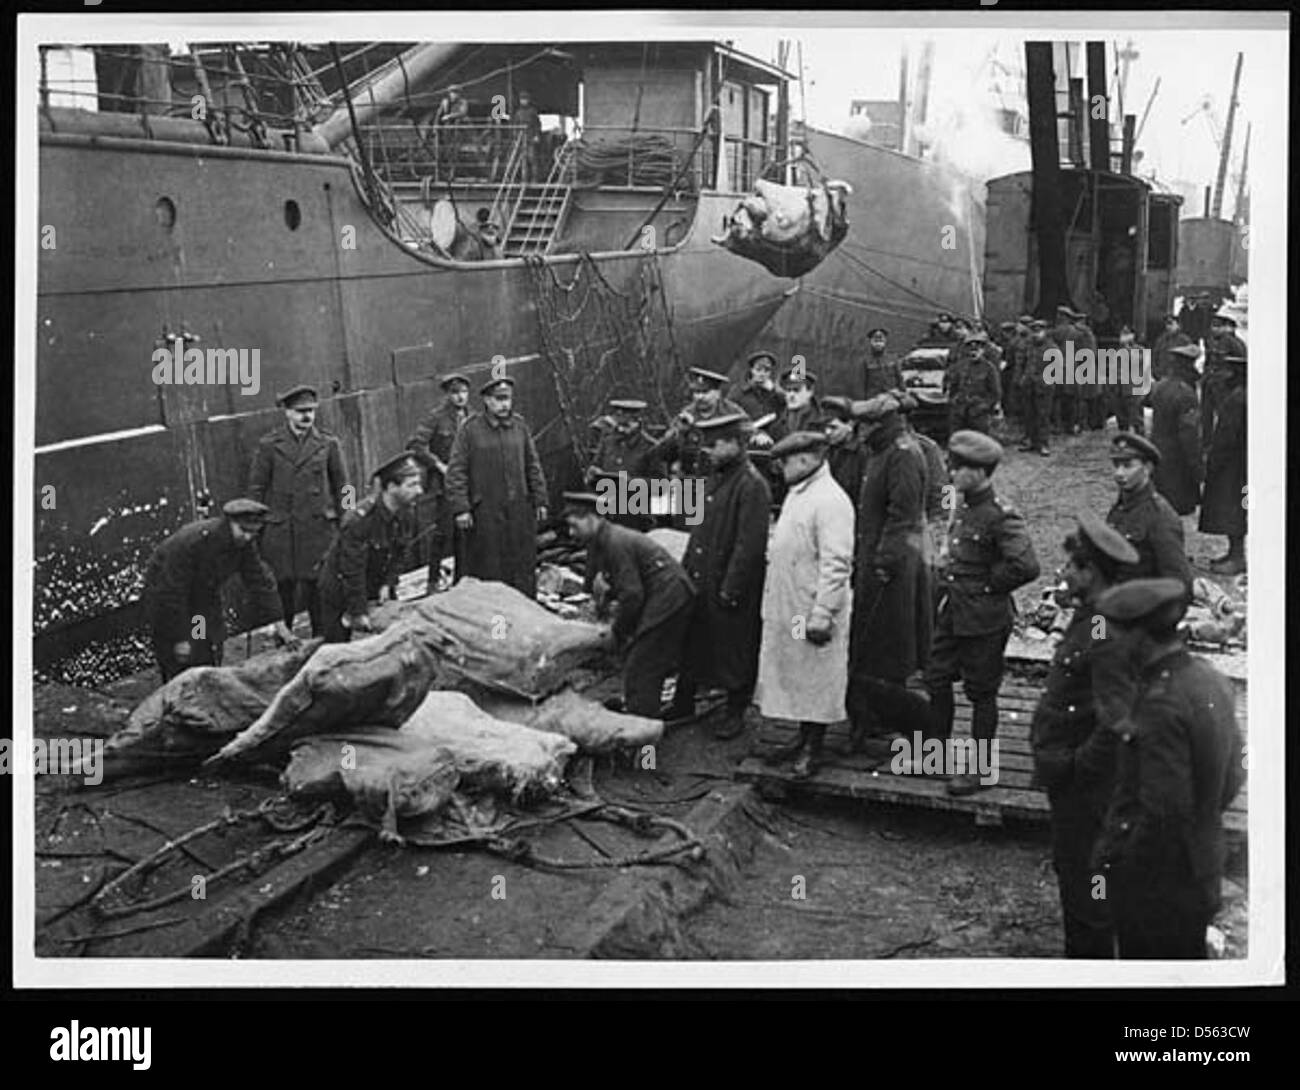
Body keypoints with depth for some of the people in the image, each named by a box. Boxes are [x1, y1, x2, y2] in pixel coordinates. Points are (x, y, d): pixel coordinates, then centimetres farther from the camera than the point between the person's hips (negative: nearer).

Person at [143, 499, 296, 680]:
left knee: (211, 662, 4)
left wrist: (279, 624, -13)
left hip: (204, 595, 7)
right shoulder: (191, 541, -36)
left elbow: (260, 581, -8)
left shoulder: (245, 543, -16)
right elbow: (171, 592, -31)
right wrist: (179, 639, -27)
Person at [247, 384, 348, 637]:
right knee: (283, 588, 5)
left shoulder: (327, 443, 4)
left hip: (318, 527, 0)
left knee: (315, 588, 0)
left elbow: (341, 485, 9)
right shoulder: (269, 445, 1)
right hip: (279, 529, 0)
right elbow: (256, 487, 4)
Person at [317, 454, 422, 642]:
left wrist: (388, 584, -9)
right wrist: (360, 613, -24)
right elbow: (352, 571, -28)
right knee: (337, 647, 2)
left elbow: (402, 554, 2)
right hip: (340, 587, -6)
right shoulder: (358, 520, -33)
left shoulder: (407, 513, -12)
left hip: (378, 585, 6)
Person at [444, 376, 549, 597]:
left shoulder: (520, 425, 7)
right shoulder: (470, 429, -5)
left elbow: (533, 466, 14)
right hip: (485, 512, -3)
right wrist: (460, 508, -10)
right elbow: (456, 472, -5)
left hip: (520, 509, 4)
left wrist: (540, 500, 10)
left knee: (524, 568, 6)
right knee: (488, 571, 1)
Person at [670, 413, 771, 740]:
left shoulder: (752, 486, -18)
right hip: (699, 580, 9)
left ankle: (735, 713, 20)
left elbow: (750, 544, -21)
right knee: (690, 642, 16)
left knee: (733, 650, 5)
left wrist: (731, 589, -20)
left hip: (730, 586, -9)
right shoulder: (715, 479, 10)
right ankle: (683, 703, 30)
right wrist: (685, 570, 14)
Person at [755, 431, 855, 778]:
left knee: (814, 682, 1)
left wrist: (822, 614, -24)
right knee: (791, 679, 14)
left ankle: (811, 750, 11)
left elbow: (836, 563, -22)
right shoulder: (797, 494, 13)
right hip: (786, 608, 9)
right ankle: (803, 742, 24)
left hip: (811, 611, -9)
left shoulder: (830, 501, -18)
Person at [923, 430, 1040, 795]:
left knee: (981, 693, 4)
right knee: (936, 681, 15)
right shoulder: (962, 506, 7)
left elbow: (1026, 566, -28)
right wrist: (948, 574, 11)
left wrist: (988, 586, -16)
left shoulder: (1000, 517, -19)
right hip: (952, 612, 8)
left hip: (983, 619, -8)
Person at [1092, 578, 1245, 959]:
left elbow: (1164, 814, -27)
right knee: (1188, 954, 22)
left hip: (1157, 884, -9)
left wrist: (1110, 859, -15)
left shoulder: (1162, 704, -28)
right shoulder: (1210, 679, 1)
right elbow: (1232, 776, 12)